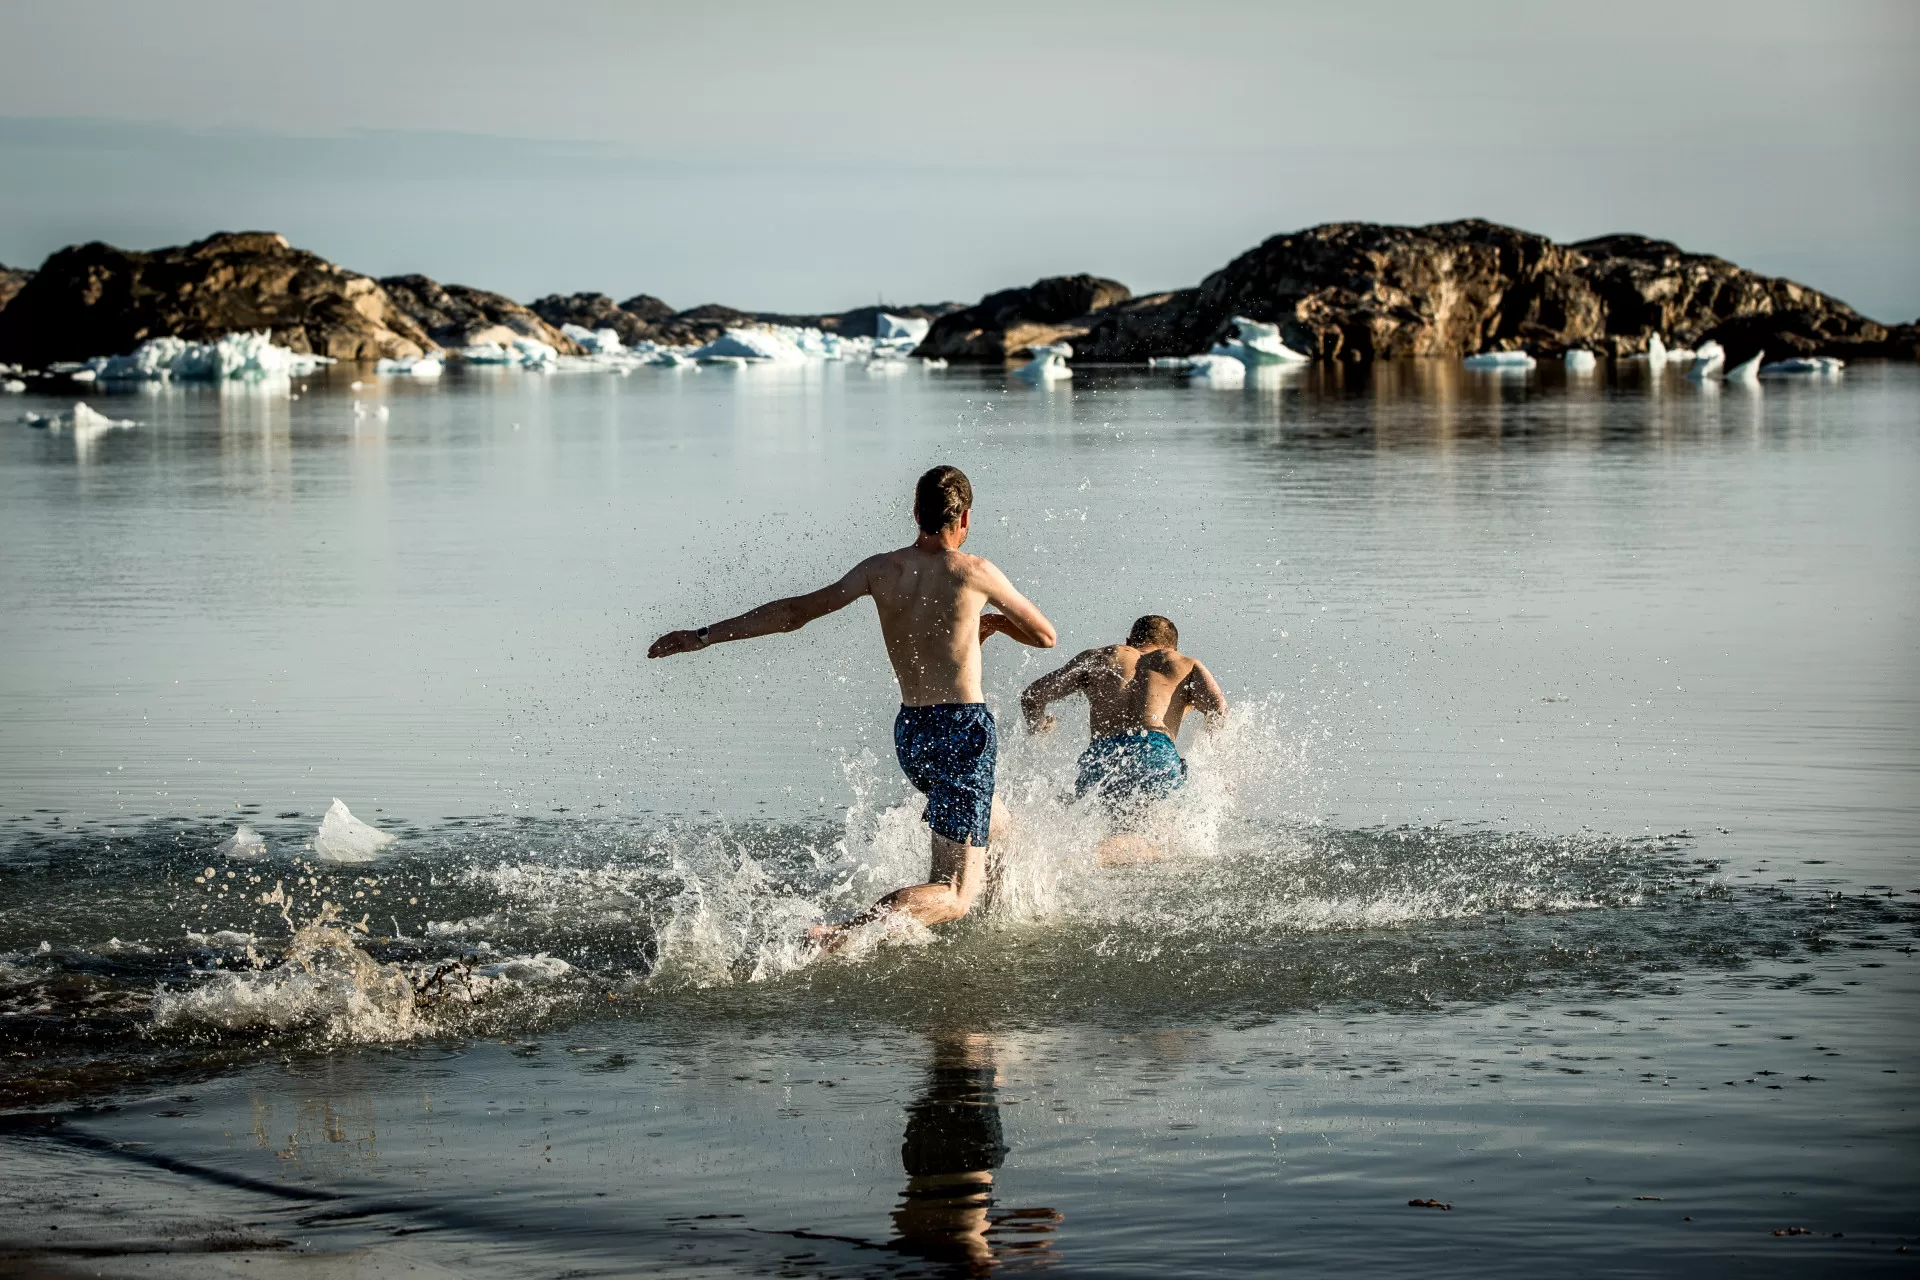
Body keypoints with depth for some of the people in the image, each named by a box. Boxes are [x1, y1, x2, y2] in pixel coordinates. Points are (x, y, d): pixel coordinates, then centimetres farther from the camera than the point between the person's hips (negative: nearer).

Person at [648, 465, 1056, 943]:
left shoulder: (880, 570, 4)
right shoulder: (974, 572, -7)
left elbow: (793, 612, 4)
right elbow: (1046, 636, 5)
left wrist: (703, 636, 10)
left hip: (909, 731, 6)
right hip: (963, 730, -6)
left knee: (992, 831, 35)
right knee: (953, 895, -11)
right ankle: (842, 935, -29)